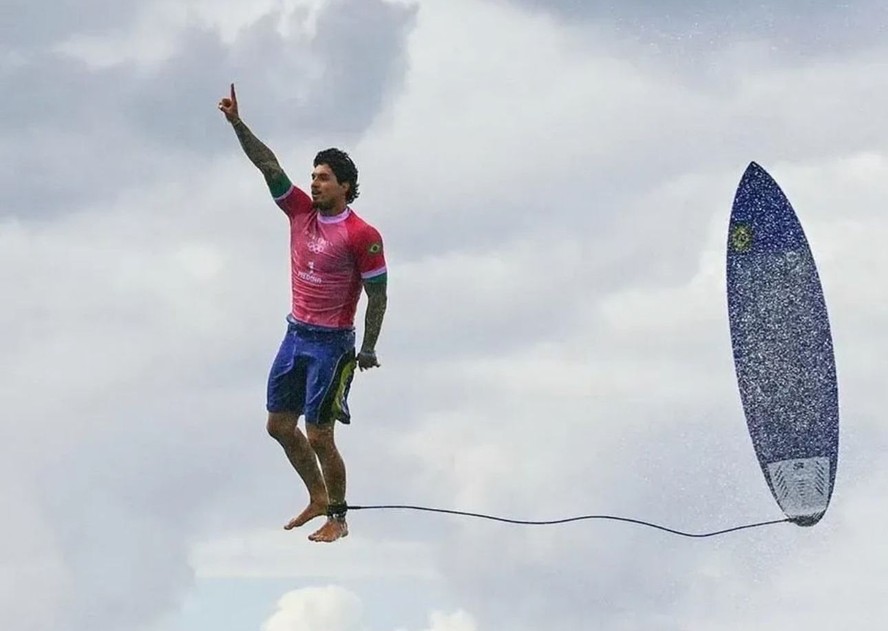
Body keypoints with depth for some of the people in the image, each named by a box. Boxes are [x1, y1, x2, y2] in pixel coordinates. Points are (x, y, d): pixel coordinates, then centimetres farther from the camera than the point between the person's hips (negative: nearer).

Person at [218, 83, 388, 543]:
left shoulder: (362, 236, -14)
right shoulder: (301, 212, 3)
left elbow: (377, 295, -10)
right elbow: (268, 165, -2)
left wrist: (368, 349, -11)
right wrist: (237, 123, -11)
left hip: (332, 344, -7)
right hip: (296, 334, 7)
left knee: (319, 437, -5)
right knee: (279, 424, 13)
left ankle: (338, 519, 11)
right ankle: (317, 499, 30)